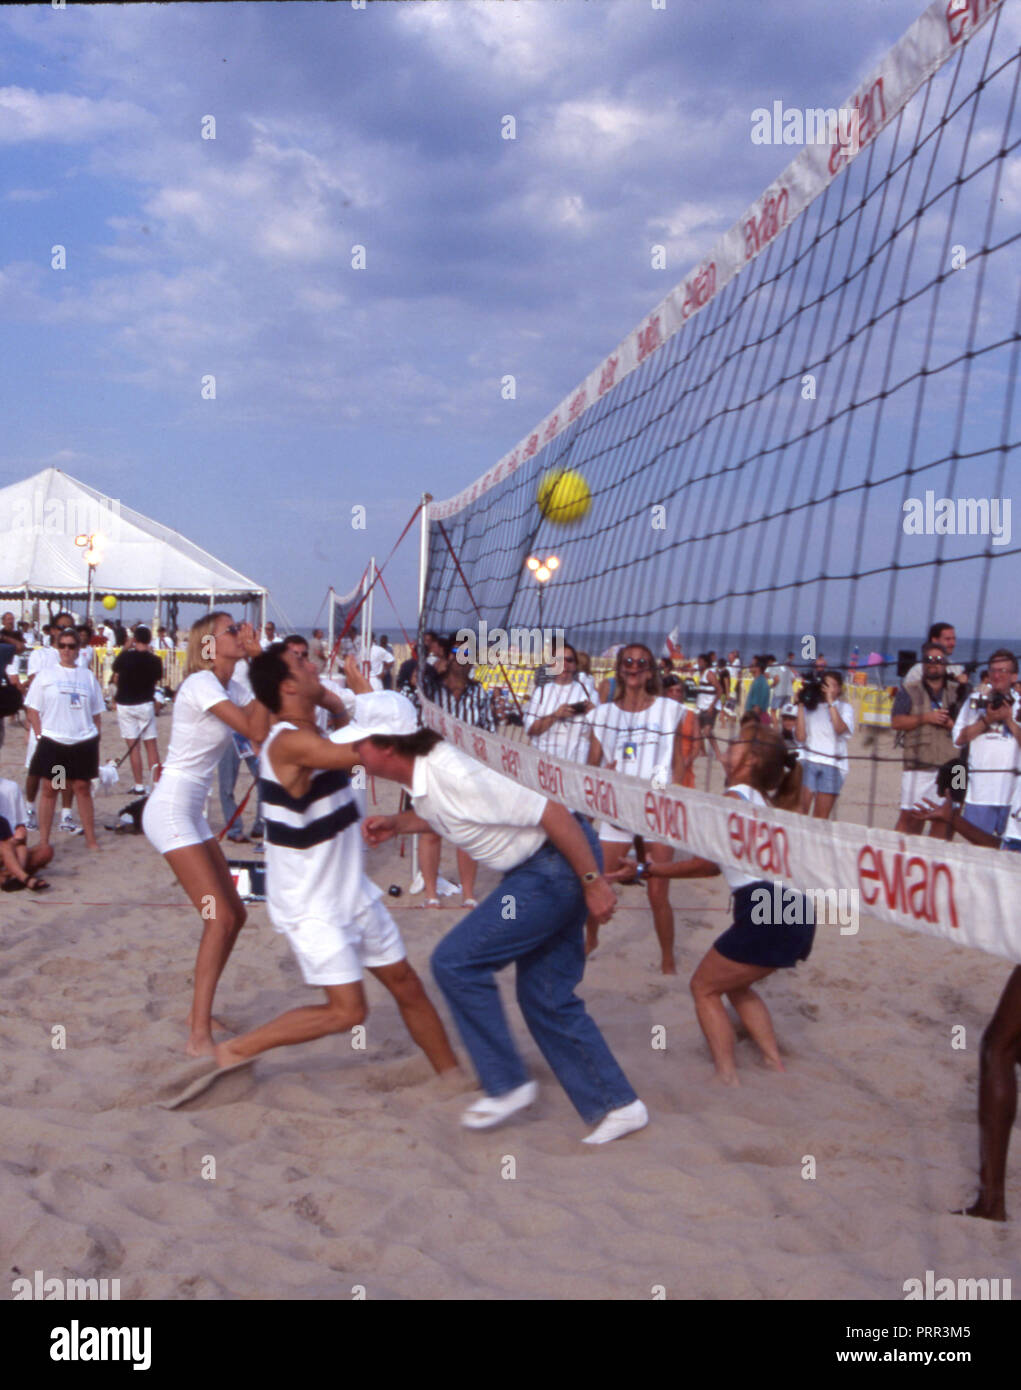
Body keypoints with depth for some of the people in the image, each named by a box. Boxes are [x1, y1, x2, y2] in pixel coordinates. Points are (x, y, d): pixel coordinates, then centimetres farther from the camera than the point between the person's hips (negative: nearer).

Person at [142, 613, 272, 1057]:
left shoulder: (231, 687, 12)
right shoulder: (201, 683, -16)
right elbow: (256, 731, -23)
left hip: (191, 813, 10)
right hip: (171, 809, -10)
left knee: (234, 914, 11)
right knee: (220, 917, -16)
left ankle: (199, 1012, 22)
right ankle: (199, 1037, -15)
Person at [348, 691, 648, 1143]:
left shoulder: (454, 777, -27)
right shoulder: (420, 771, 2)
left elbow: (551, 812, -26)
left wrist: (593, 883, -22)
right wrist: (397, 824, 8)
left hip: (559, 865, -10)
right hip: (539, 869, 10)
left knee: (456, 961, -9)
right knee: (546, 997, 13)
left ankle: (506, 1084, 3)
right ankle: (616, 1105, 21)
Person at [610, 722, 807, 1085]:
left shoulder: (736, 797, -6)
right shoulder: (765, 800, 21)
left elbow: (706, 861, -9)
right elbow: (717, 864, 19)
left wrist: (646, 870, -3)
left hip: (767, 913, -9)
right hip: (797, 912, 9)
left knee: (705, 987, 8)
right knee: (735, 986, 27)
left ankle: (727, 1079, 2)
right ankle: (776, 1066, 24)